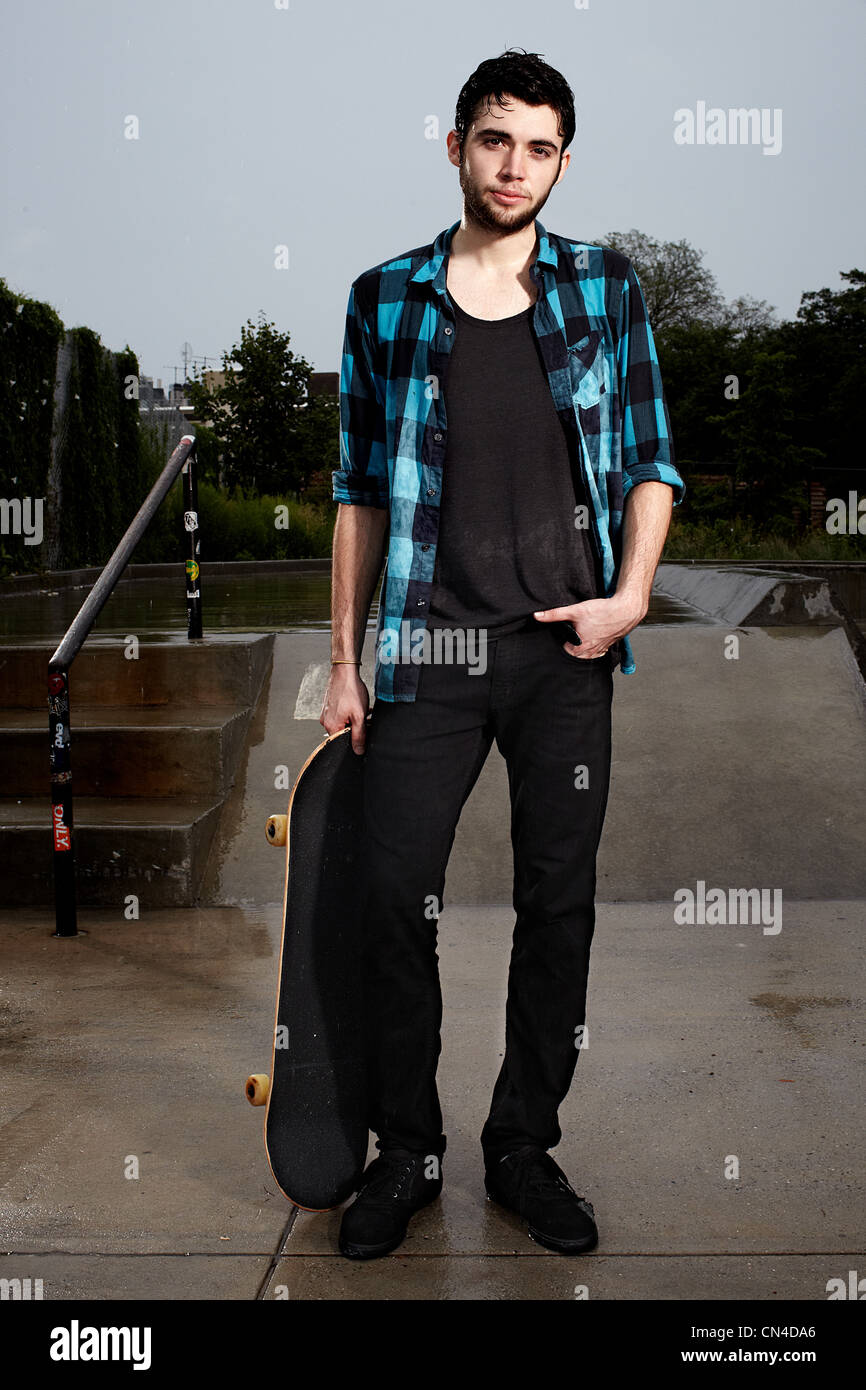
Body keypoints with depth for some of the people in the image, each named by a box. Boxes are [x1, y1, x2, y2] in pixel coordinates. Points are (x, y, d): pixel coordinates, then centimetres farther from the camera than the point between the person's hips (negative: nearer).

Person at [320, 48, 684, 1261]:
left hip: (566, 652, 1)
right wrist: (344, 661, 4)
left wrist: (632, 591, -7)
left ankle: (525, 1147, 25)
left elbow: (652, 459, 10)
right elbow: (360, 490, 8)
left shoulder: (606, 287, 8)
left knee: (559, 904, 7)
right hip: (429, 647, 0)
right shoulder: (385, 300, 7)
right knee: (395, 899, -1)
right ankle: (406, 1152, 20)